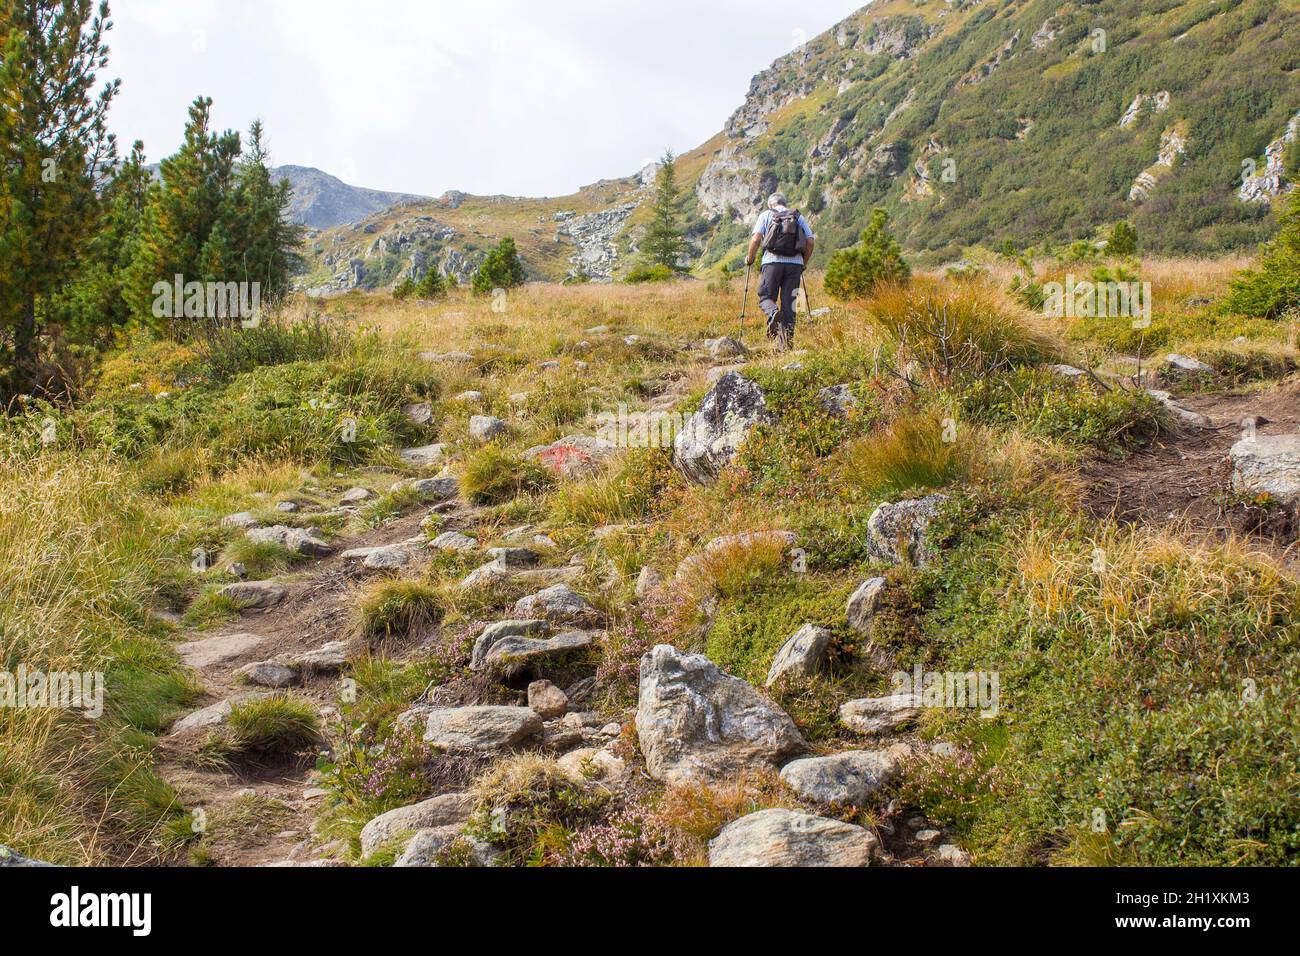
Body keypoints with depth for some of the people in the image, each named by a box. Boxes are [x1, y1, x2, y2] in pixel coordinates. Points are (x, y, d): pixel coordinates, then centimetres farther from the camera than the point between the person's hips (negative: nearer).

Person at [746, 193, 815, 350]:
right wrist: (804, 264, 19)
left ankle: (773, 313, -27)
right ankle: (786, 343, 0)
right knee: (788, 304, 5)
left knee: (766, 297, 8)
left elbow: (756, 238, -4)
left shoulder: (766, 215, 10)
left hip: (773, 261, -2)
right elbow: (811, 241, 7)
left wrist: (750, 258, 10)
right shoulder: (799, 216, 17)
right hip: (795, 263, 2)